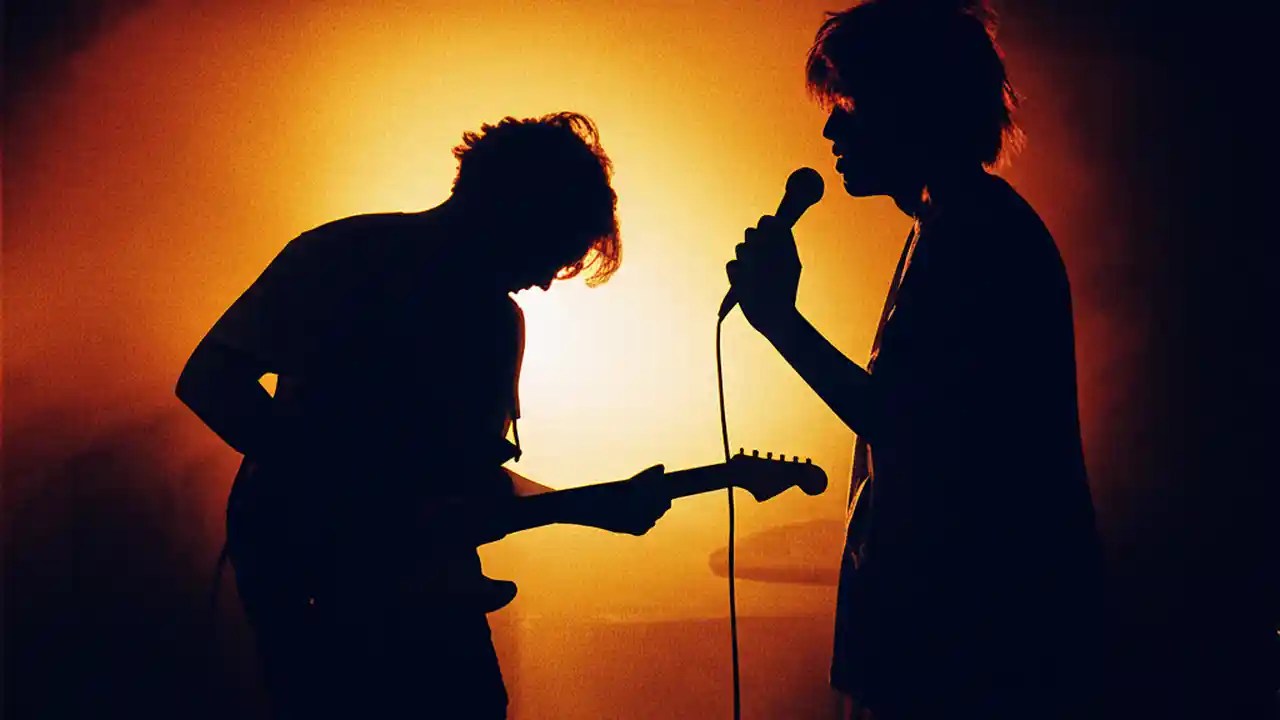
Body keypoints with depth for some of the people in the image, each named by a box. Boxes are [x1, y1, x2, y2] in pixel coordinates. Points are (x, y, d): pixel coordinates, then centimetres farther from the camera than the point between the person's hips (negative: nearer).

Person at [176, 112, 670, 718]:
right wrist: (355, 498, -21)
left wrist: (594, 507, 1)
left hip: (422, 577, 6)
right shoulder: (344, 259, -9)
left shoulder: (498, 320, 11)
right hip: (299, 555, -6)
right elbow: (209, 381, -16)